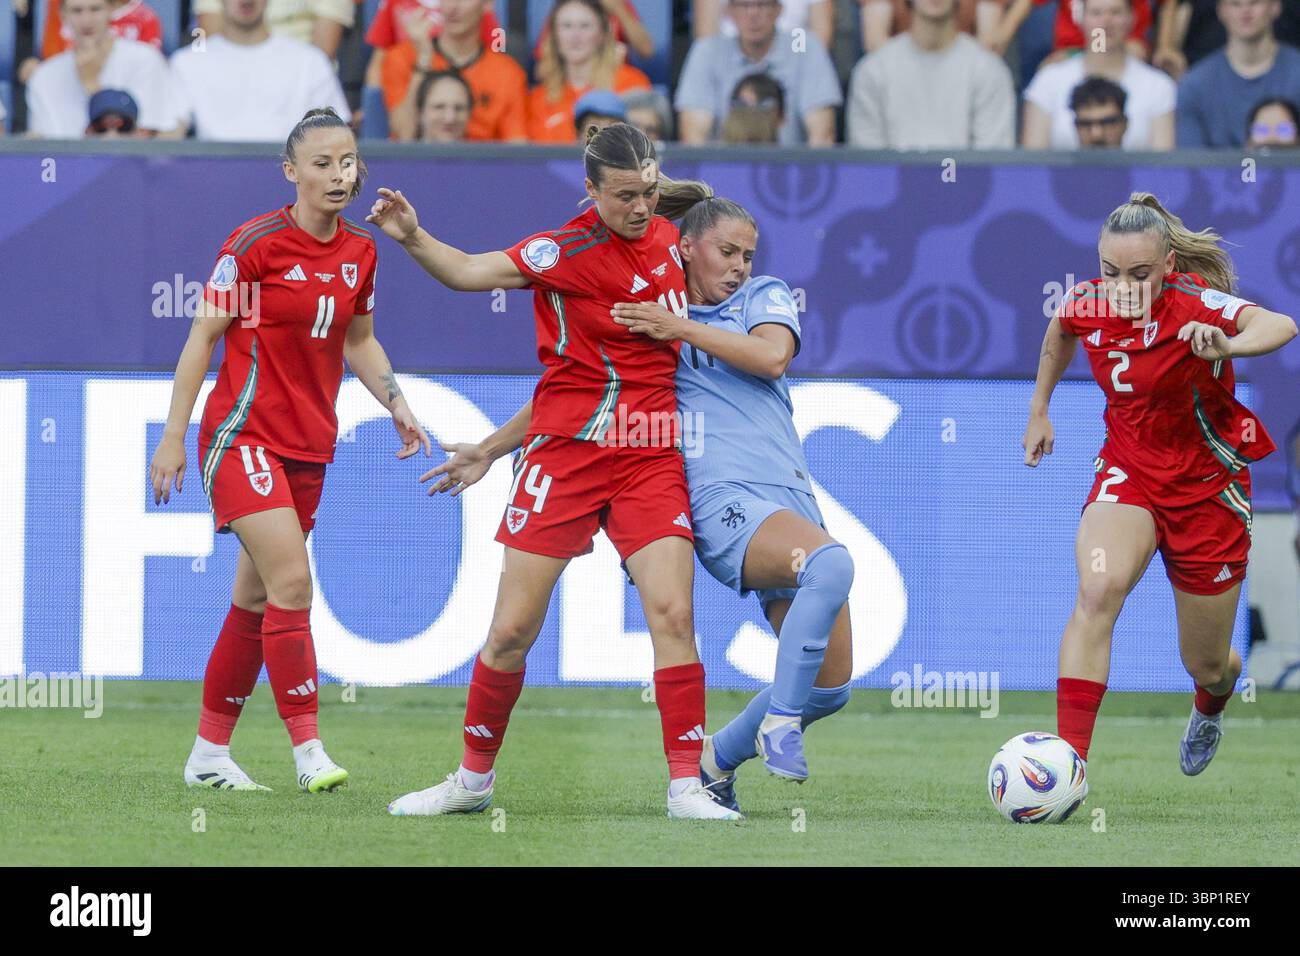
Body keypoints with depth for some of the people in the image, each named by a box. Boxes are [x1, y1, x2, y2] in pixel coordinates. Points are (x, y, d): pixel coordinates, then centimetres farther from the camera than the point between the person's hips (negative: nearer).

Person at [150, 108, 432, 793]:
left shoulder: (359, 253, 7)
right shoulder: (256, 244, -12)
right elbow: (203, 336, -7)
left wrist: (396, 403, 8)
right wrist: (173, 436, -9)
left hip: (309, 446, 7)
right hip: (243, 435, -7)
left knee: (257, 600, 10)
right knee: (293, 583, -18)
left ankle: (209, 754, 18)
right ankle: (308, 752, -18)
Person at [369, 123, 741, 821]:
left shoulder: (667, 233, 4)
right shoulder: (572, 250, -12)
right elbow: (469, 272, -14)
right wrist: (413, 238, -30)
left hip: (650, 458, 3)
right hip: (564, 450, -3)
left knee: (671, 612, -11)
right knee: (513, 629, -1)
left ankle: (686, 786, -5)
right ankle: (473, 778, 16)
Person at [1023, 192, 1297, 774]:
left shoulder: (1195, 303, -24)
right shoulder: (1088, 304, -10)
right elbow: (1059, 333, 17)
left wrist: (1228, 345, -64)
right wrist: (1039, 410, 20)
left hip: (1207, 484, -2)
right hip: (1128, 472, 2)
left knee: (1206, 666, 11)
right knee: (1096, 592, -31)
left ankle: (1210, 709, 51)